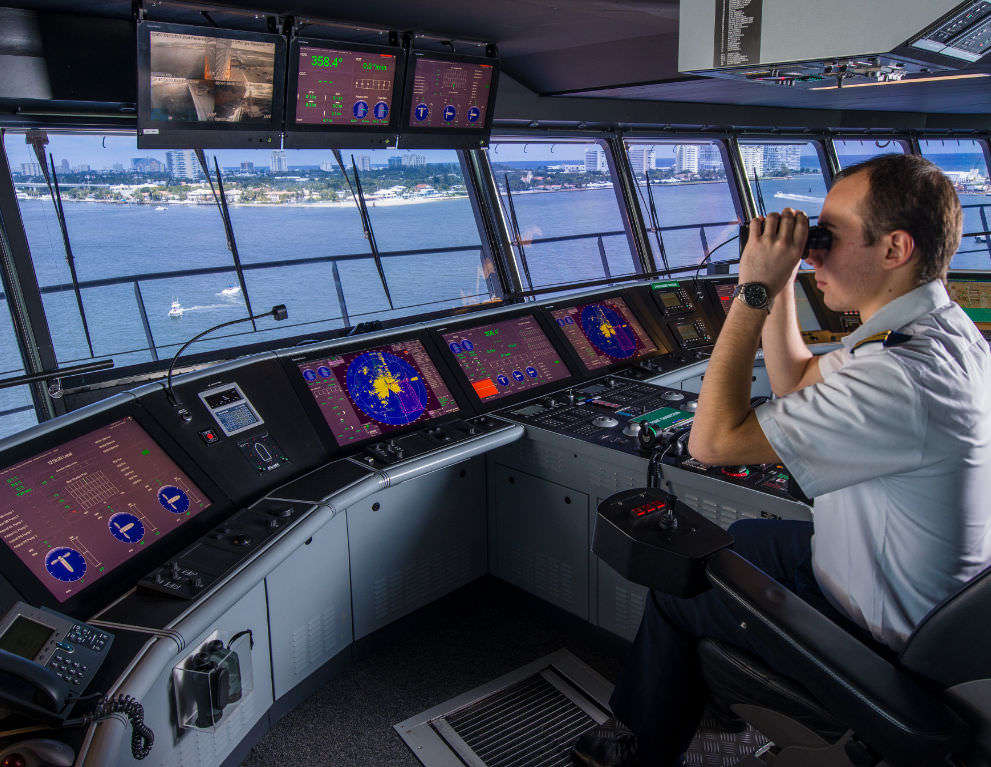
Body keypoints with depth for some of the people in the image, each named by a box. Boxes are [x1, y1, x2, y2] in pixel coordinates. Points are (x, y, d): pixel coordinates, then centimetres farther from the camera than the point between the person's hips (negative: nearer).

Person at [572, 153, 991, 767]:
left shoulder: (901, 377, -36)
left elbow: (714, 440, -32)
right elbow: (798, 383, 9)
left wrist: (754, 291, -28)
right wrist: (780, 281, -3)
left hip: (878, 637, -9)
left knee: (676, 591, 6)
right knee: (737, 540, 23)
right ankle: (711, 703, 41)